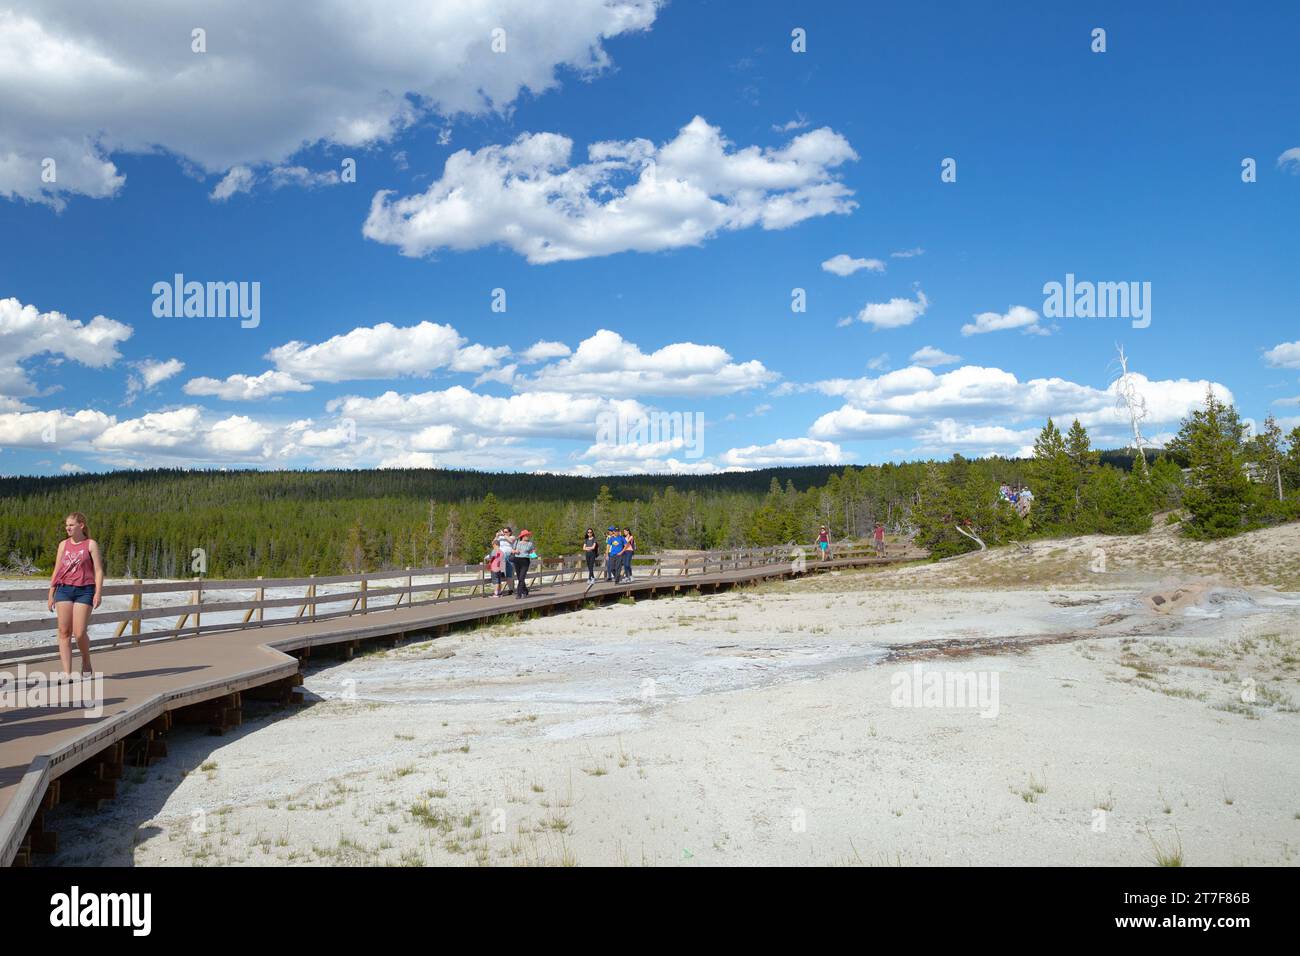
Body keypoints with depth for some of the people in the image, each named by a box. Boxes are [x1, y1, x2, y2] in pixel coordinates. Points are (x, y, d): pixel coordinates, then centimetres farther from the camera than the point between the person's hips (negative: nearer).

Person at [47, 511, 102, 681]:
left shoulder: (90, 544, 2)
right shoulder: (63, 544, 12)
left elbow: (98, 570, -2)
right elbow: (56, 571, 15)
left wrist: (98, 592, -11)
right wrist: (51, 594, 11)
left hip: (84, 591, -4)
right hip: (64, 589, 4)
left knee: (79, 633, -8)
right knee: (64, 632, -2)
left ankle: (86, 662, 18)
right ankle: (66, 672, -1)